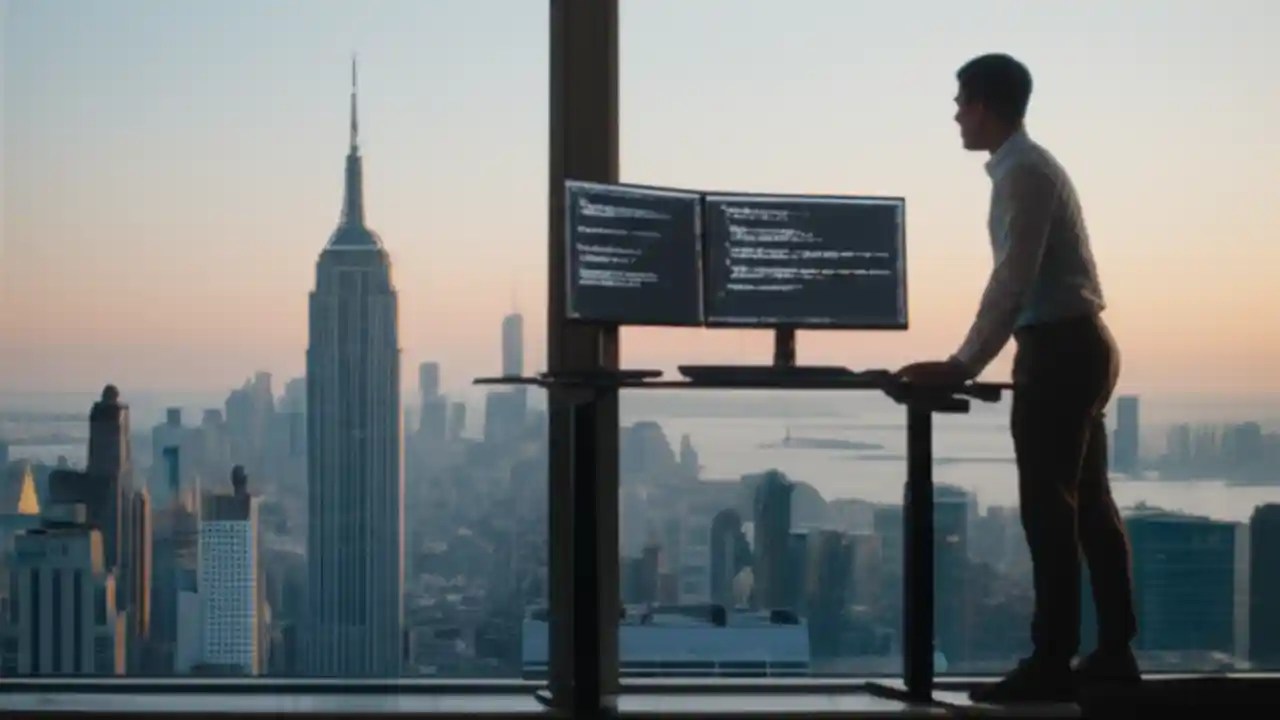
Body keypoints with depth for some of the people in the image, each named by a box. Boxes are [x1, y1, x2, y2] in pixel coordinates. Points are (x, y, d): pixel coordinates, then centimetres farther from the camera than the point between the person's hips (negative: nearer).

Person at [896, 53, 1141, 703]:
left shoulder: (1022, 172, -14)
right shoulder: (1029, 165, 17)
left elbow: (1013, 281, -20)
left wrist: (963, 367, -21)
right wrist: (972, 359, 19)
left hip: (1060, 350, -10)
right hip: (1077, 345, 10)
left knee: (1049, 507, -8)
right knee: (1087, 503, 11)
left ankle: (1053, 661, -6)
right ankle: (1114, 653, 15)